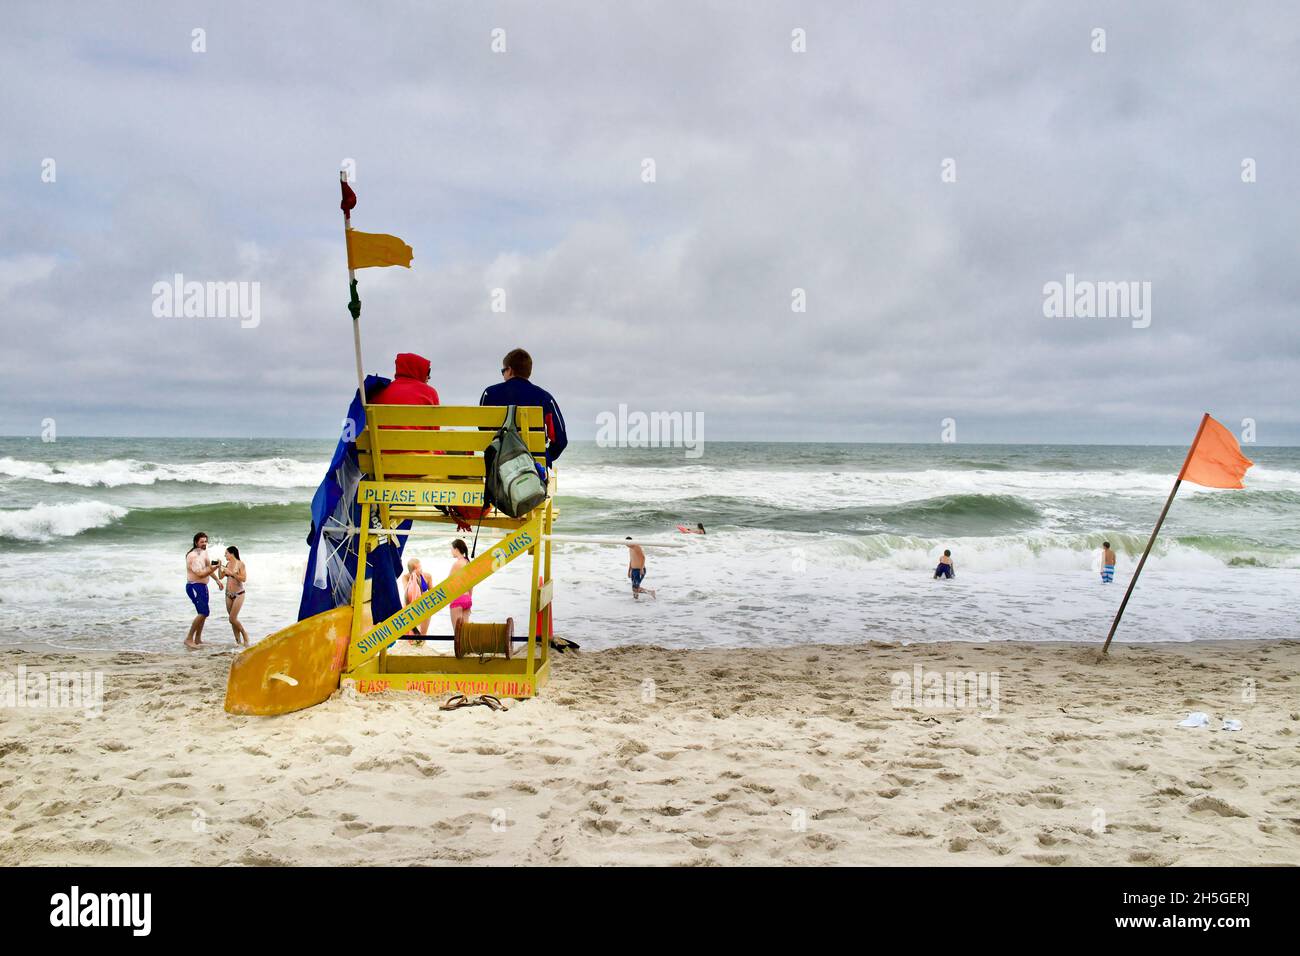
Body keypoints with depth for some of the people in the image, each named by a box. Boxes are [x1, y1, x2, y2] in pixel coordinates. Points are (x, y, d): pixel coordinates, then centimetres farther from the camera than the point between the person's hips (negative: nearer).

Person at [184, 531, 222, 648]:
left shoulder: (204, 552, 10)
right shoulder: (192, 556, -19)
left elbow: (208, 568, 24)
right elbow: (200, 574, -25)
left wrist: (217, 580, 23)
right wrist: (215, 567, -31)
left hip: (203, 586, 10)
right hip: (194, 586, -10)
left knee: (204, 613, 15)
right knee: (203, 613, -19)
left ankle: (198, 639, 25)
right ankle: (189, 639, -14)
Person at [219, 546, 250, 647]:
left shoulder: (240, 564, -9)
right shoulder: (228, 564, 8)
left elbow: (244, 579, -16)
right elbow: (221, 576, 10)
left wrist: (232, 573, -19)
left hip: (238, 594, -6)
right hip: (228, 594, 6)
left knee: (232, 619, -12)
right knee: (233, 619, 6)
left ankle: (245, 634, 7)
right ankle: (238, 640, 12)